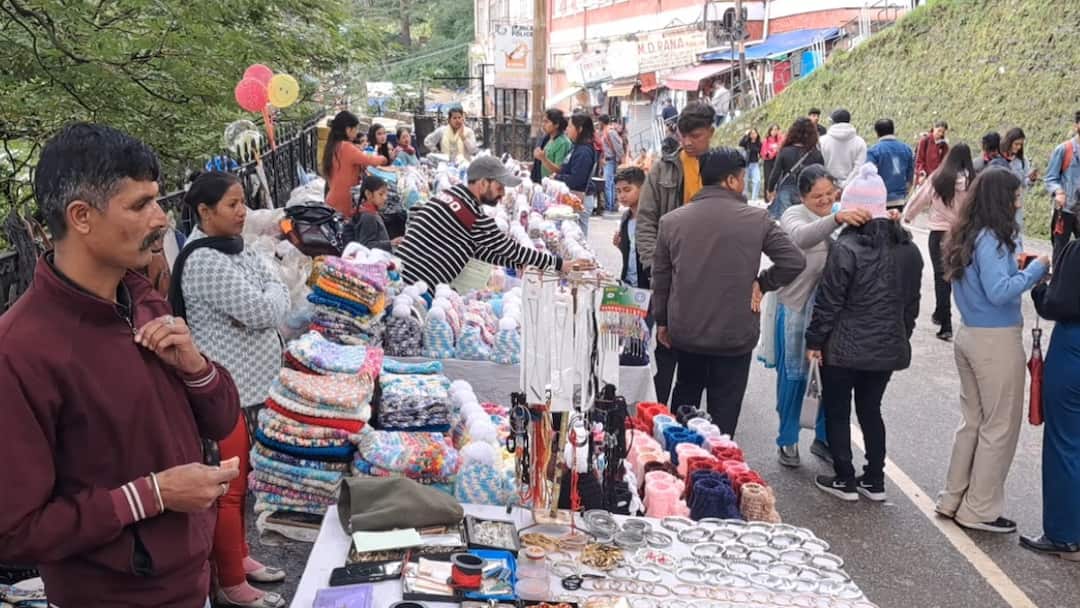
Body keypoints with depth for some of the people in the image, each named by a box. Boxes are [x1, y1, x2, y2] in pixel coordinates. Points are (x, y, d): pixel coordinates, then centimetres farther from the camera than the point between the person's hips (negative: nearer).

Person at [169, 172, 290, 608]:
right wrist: (268, 292, -3)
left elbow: (280, 300, 6)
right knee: (228, 488, 2)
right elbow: (262, 312, -23)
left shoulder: (234, 247, 9)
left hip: (248, 383, 9)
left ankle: (237, 556, 36)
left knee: (239, 478, 21)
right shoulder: (204, 261, -20)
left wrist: (267, 299, -14)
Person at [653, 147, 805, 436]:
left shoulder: (671, 220, -1)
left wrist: (662, 320, 15)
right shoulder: (757, 219, -10)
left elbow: (660, 276, 5)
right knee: (724, 409, 8)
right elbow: (795, 261, -11)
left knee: (686, 392, 25)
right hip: (735, 334, -3)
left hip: (685, 331, 4)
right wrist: (762, 283, 4)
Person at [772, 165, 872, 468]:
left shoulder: (844, 215, 5)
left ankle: (824, 438, 28)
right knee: (794, 374, 8)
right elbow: (801, 237, -32)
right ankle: (788, 440, 23)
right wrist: (837, 219, -48)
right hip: (798, 306, -4)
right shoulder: (793, 215, -8)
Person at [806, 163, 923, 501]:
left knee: (837, 412, 9)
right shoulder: (908, 249, 4)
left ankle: (844, 481, 14)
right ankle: (874, 481, 22)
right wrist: (901, 336, 22)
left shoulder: (847, 248, -18)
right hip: (889, 347, 6)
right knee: (870, 410, 18)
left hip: (844, 347, -6)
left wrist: (815, 340, -6)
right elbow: (911, 302, 12)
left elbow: (829, 301, -15)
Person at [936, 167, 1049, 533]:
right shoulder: (991, 240, -19)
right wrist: (1035, 270, -16)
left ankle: (954, 500, 25)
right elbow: (999, 292, -25)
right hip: (997, 341, -9)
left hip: (970, 336, 9)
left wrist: (1019, 268, 10)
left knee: (973, 421, 18)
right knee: (1000, 428, 4)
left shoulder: (966, 237, 8)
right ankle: (979, 511, 12)